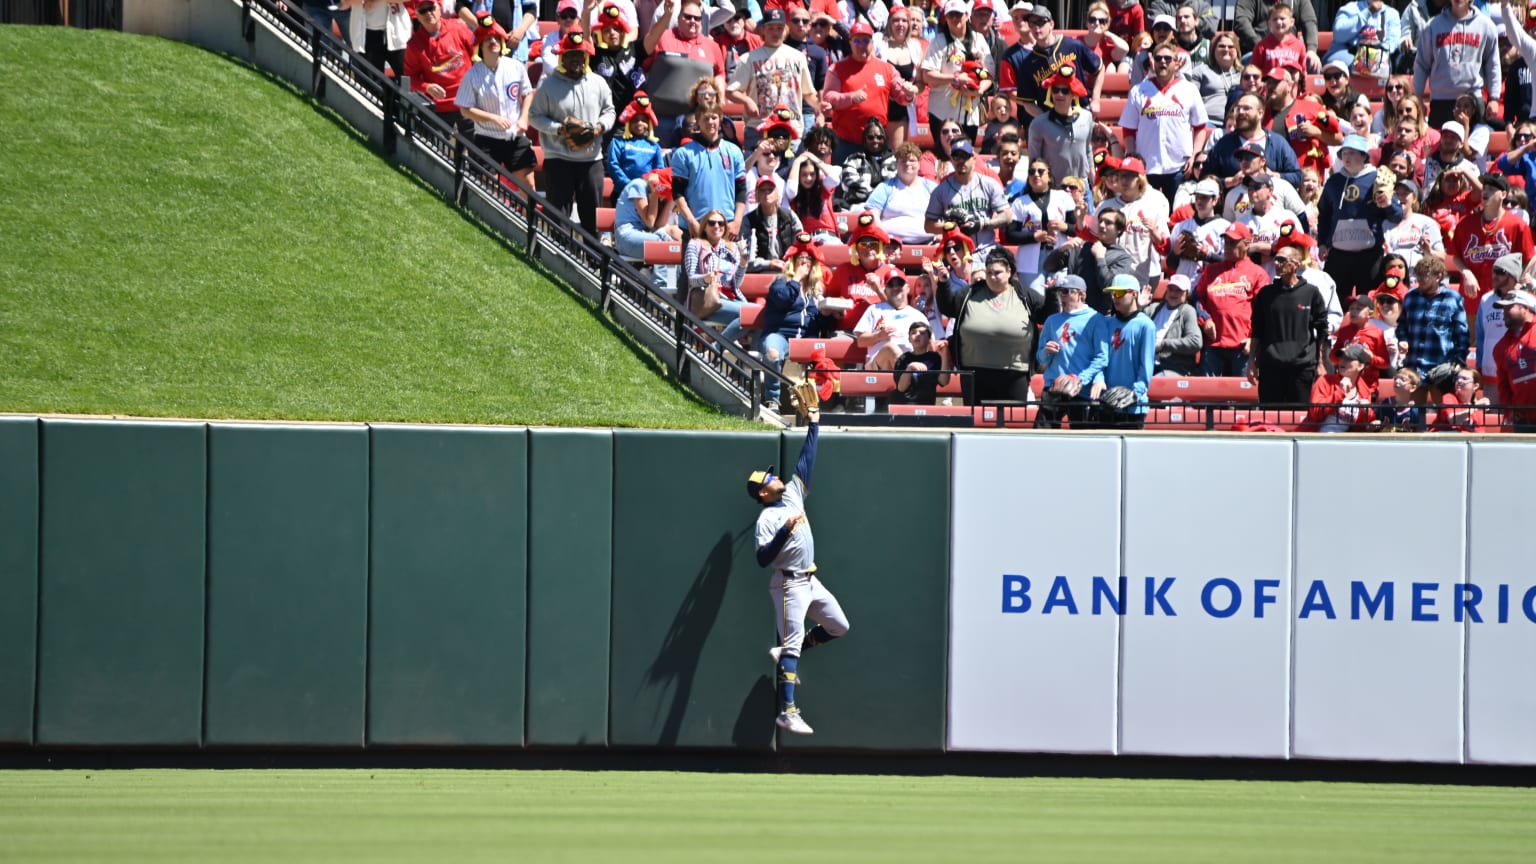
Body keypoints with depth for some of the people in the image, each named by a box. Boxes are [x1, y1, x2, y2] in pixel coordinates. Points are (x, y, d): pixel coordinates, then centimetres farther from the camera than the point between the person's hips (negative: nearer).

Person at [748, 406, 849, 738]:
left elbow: (806, 460, 11)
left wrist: (814, 425, 7)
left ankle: (785, 652, 21)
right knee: (793, 644, -12)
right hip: (789, 584, -8)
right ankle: (787, 712, -15)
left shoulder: (793, 493, 10)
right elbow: (763, 559, -20)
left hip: (810, 582, 8)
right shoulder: (767, 520, -12)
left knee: (839, 627, 12)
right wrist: (785, 531, -28)